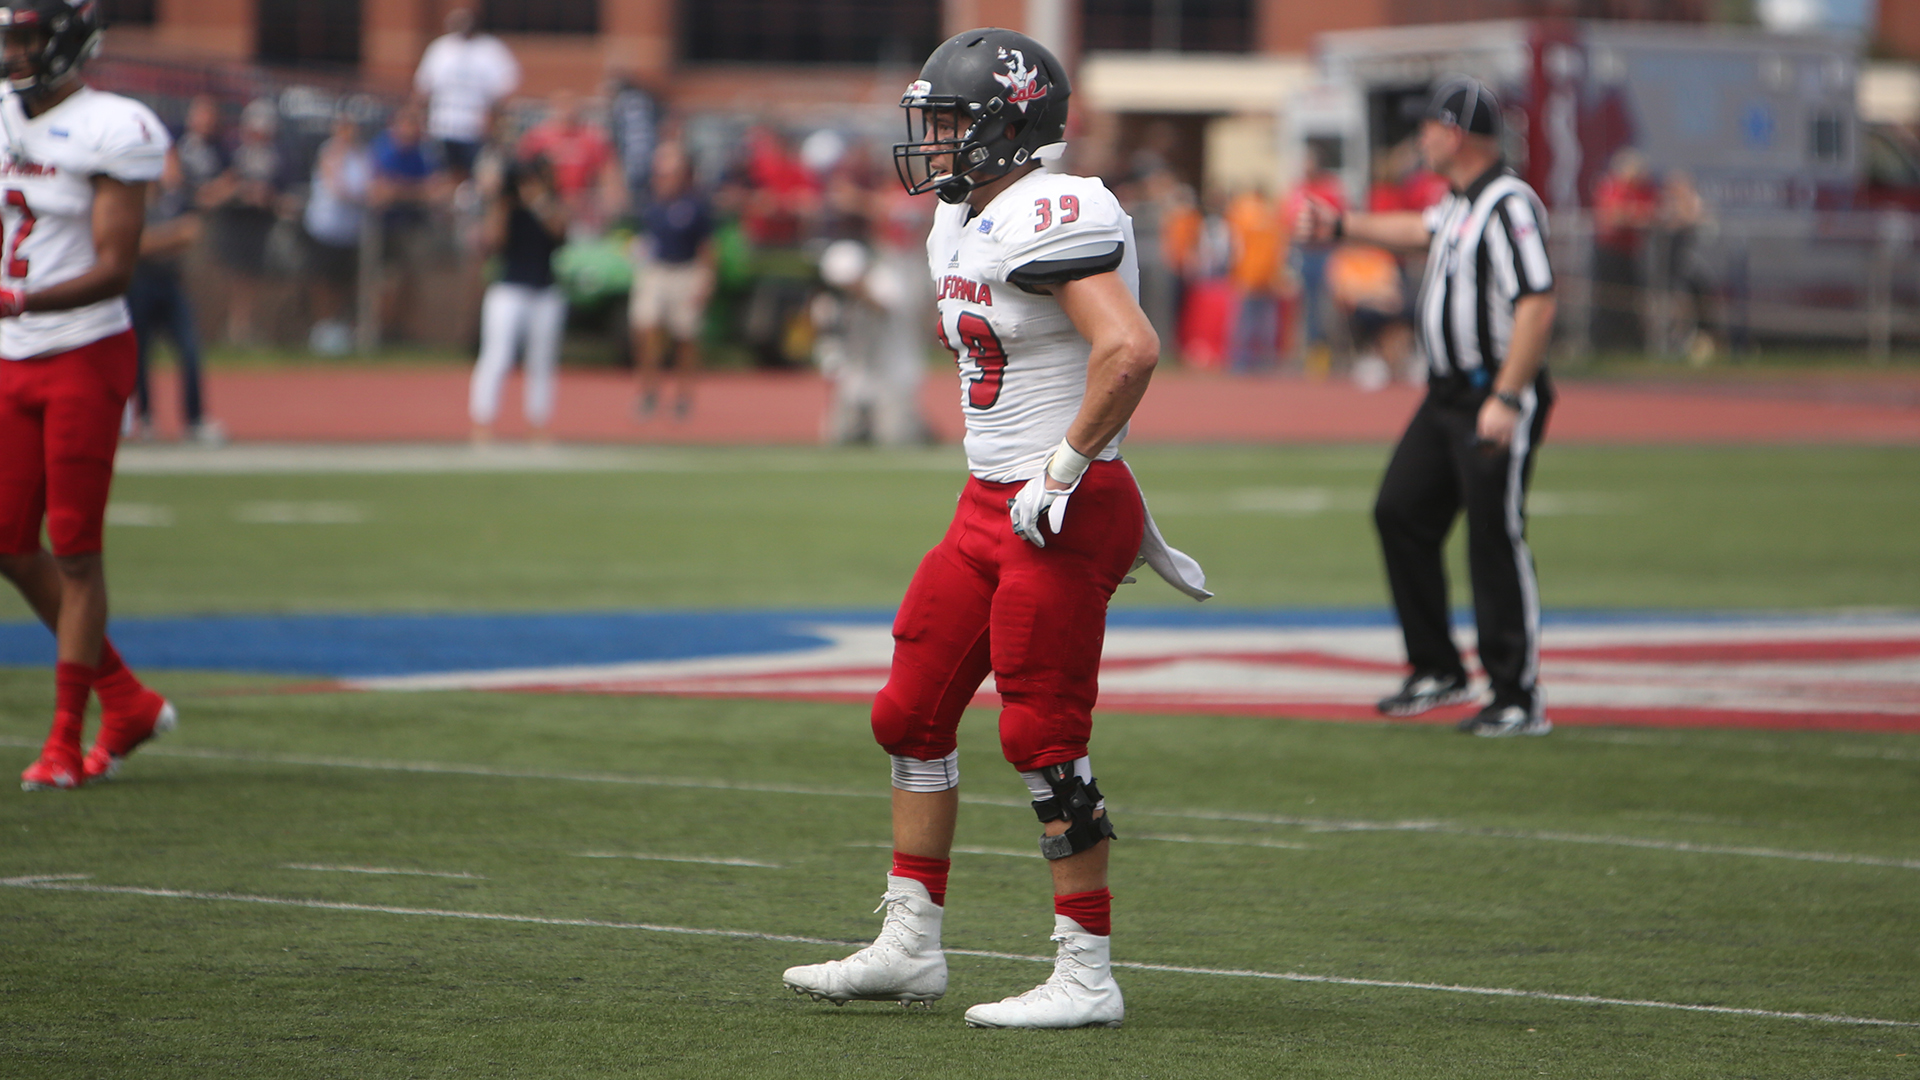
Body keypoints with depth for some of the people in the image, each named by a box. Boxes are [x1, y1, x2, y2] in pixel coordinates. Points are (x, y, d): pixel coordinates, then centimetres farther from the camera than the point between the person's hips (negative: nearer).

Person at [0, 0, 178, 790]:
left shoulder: (108, 132, -13)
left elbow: (114, 268, -18)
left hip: (84, 359, -8)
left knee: (74, 552, -3)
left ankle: (66, 742, 5)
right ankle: (126, 700, 22)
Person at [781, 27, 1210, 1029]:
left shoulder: (1052, 221, -18)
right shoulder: (962, 223, 14)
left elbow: (1130, 351, -30)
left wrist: (1065, 470, -22)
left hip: (1060, 519, -10)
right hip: (989, 506, 10)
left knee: (1045, 740, -5)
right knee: (911, 714, 12)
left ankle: (1087, 977, 3)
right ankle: (908, 947, 22)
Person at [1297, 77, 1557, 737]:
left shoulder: (1509, 204, -17)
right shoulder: (1459, 205, 14)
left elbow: (1537, 304, -24)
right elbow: (1420, 231, 38)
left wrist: (1506, 399, -28)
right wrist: (1342, 227, 41)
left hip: (1497, 397, -10)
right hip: (1448, 394, 10)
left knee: (1496, 537, -8)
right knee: (1401, 512, 11)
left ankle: (1521, 700, -3)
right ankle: (1437, 672, 21)